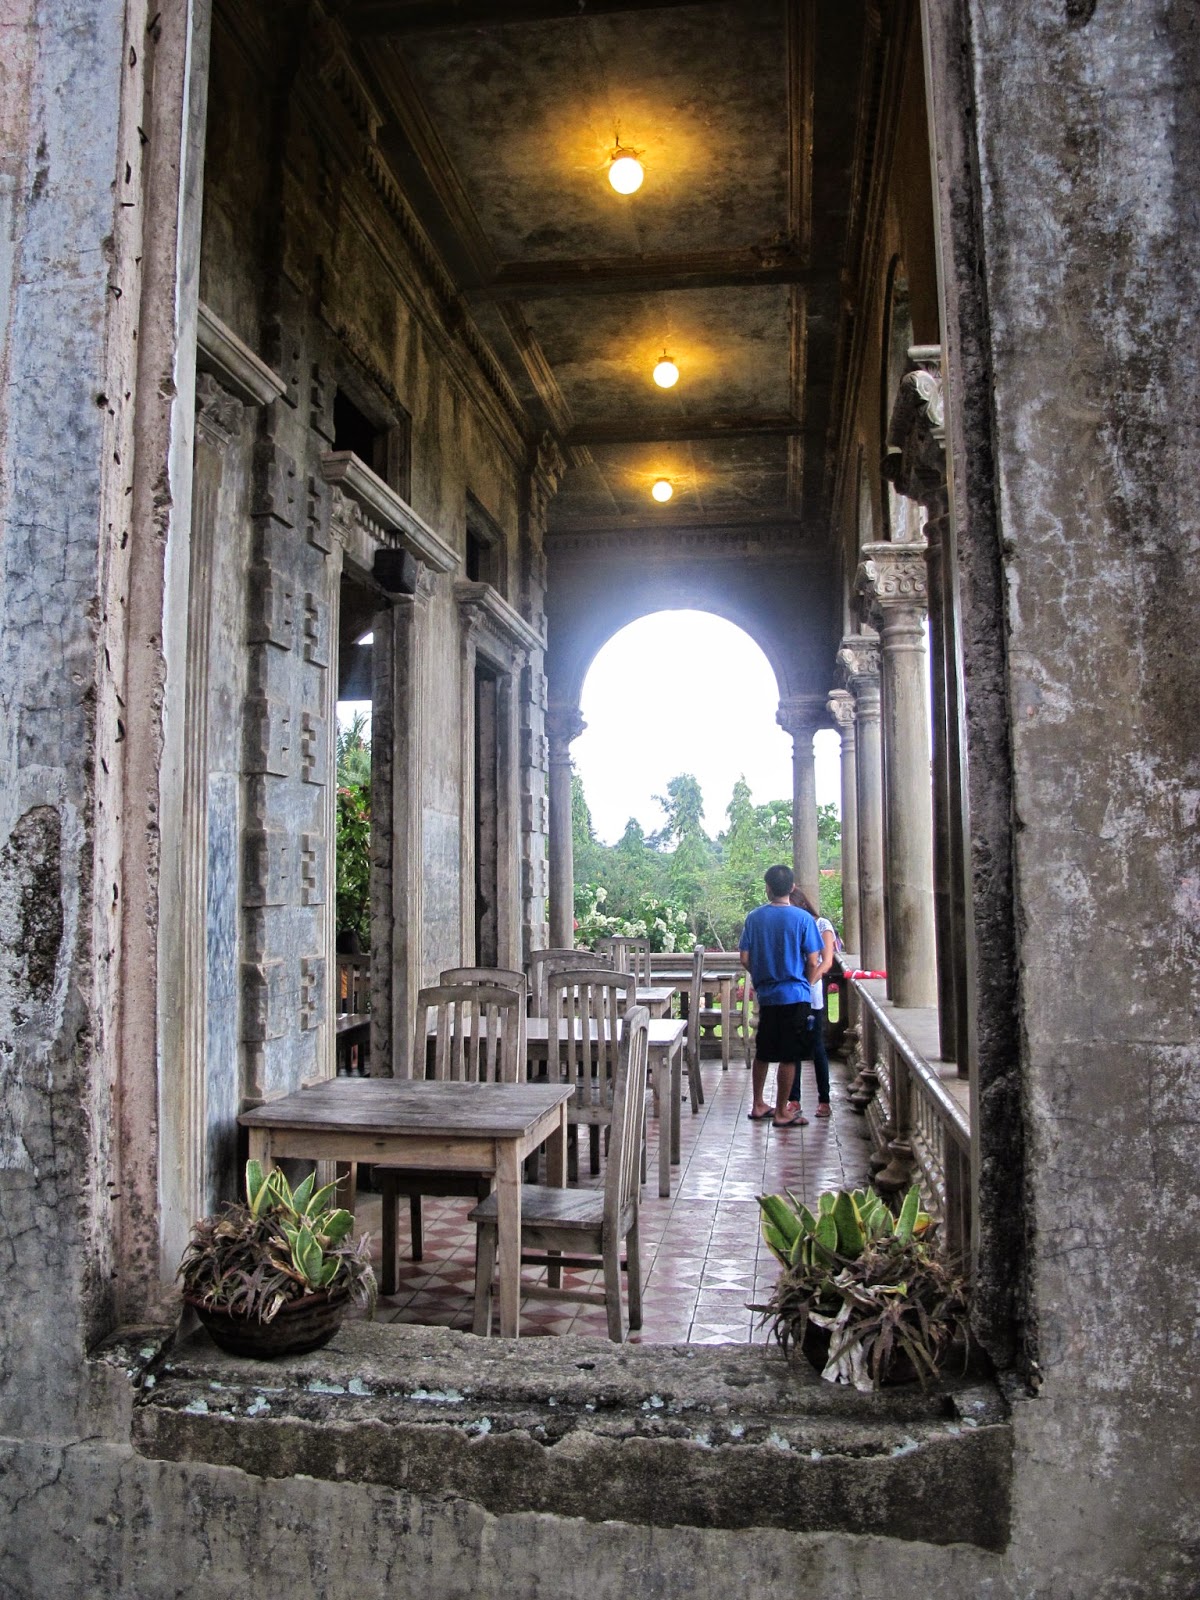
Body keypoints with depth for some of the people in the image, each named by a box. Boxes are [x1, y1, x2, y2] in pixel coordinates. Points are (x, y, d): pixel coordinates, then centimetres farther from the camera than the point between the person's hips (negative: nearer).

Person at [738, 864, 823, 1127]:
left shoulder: (755, 917, -2)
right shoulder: (802, 918, -10)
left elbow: (745, 959, -1)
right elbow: (813, 961, -9)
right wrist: (805, 984, 9)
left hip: (766, 995, 4)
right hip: (795, 996, -4)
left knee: (762, 1052, 17)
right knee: (788, 1056, 3)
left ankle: (758, 1106, 25)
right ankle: (782, 1112, 9)